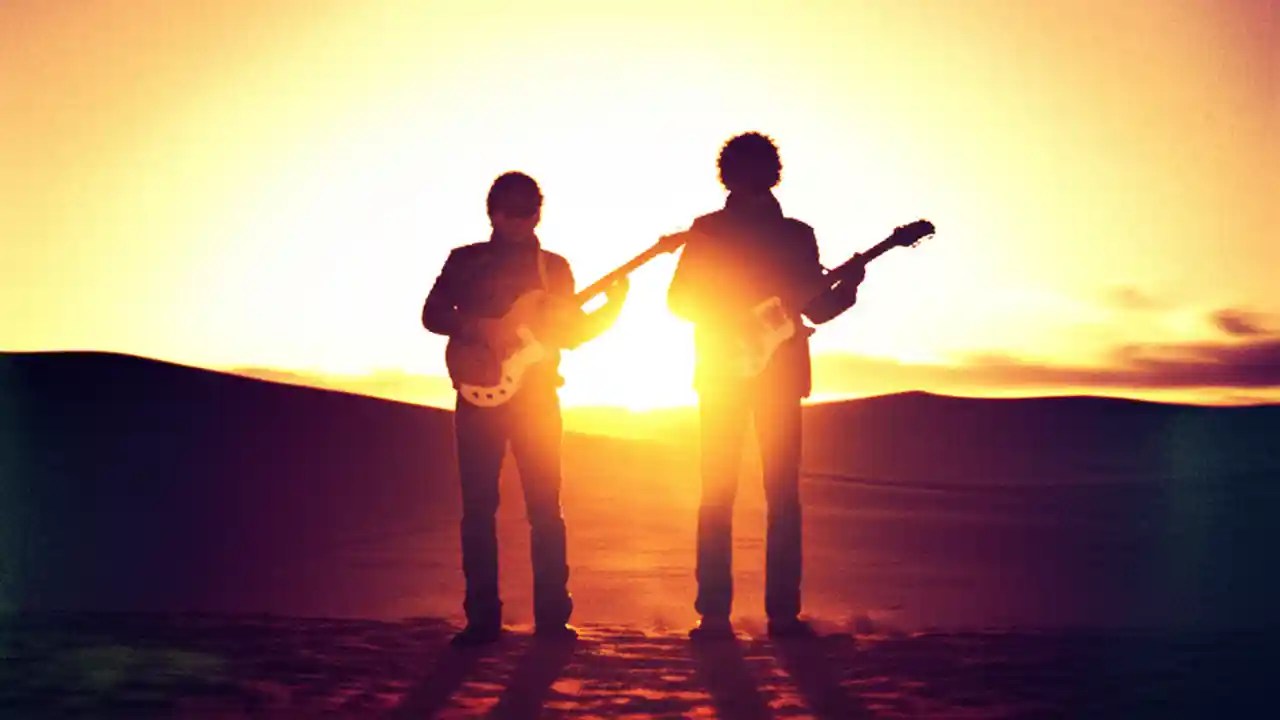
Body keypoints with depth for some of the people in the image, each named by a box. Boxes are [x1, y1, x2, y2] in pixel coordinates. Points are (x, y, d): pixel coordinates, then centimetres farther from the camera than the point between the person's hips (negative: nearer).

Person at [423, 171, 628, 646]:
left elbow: (570, 332, 12)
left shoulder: (553, 266, 12)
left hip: (537, 396, 1)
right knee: (478, 508, -2)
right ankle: (482, 618, 5)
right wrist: (477, 328, -16)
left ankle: (552, 615, 2)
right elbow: (432, 314, 1)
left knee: (545, 507, -4)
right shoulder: (465, 261, 8)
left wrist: (613, 306, -3)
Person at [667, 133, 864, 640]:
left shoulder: (796, 234, 9)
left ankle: (783, 611, -1)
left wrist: (847, 287, 0)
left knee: (783, 495, 0)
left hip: (780, 374, 1)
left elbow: (817, 308, 10)